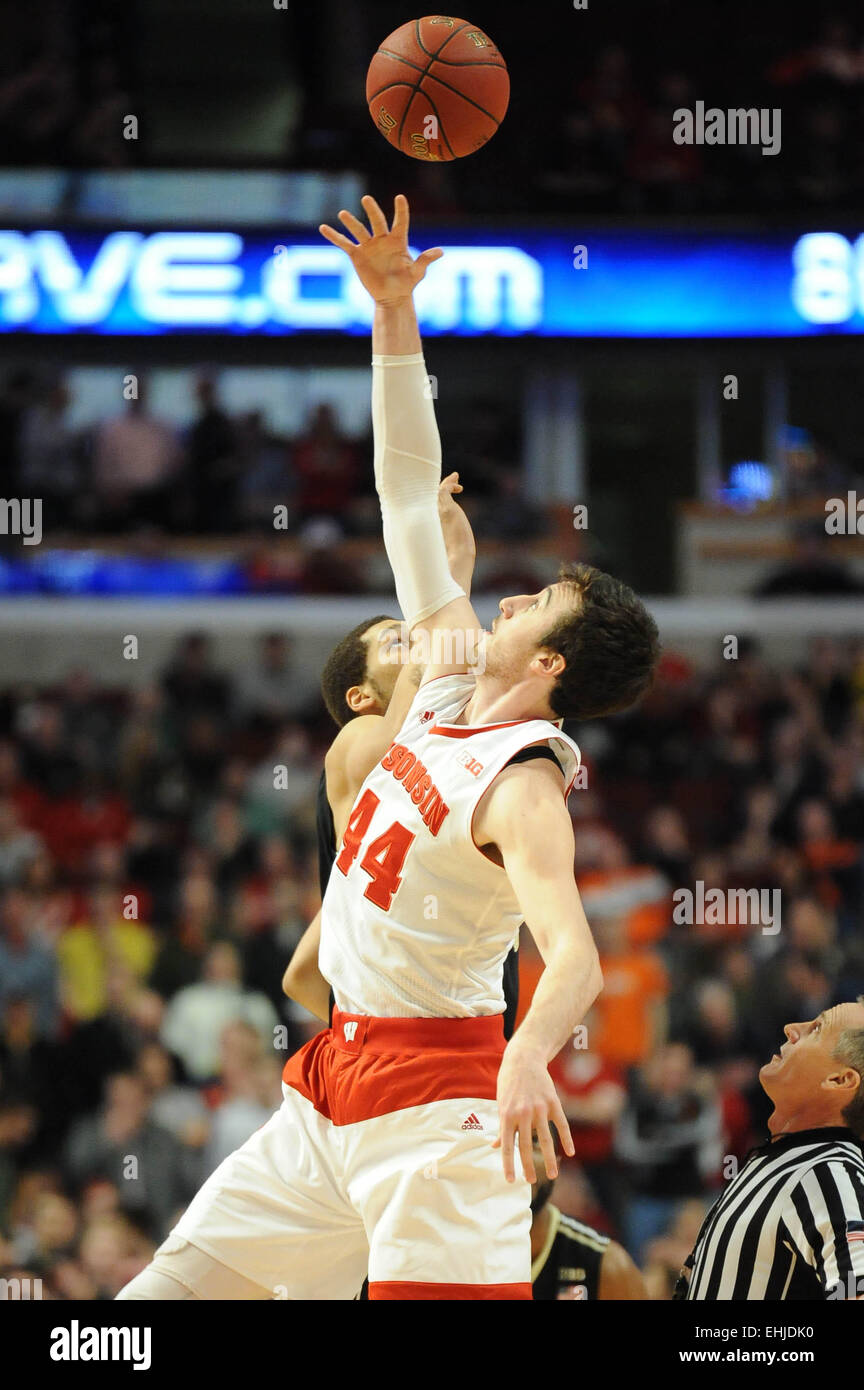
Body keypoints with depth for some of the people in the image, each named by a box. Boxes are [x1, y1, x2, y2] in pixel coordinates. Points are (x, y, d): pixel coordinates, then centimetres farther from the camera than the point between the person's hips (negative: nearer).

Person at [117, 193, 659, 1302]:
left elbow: (573, 953, -34)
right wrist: (393, 314, 4)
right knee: (179, 1285, 10)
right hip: (341, 1072, 9)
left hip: (433, 1094, -9)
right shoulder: (454, 681, 5)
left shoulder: (524, 789, -18)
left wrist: (529, 1056, -55)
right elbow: (410, 498, 9)